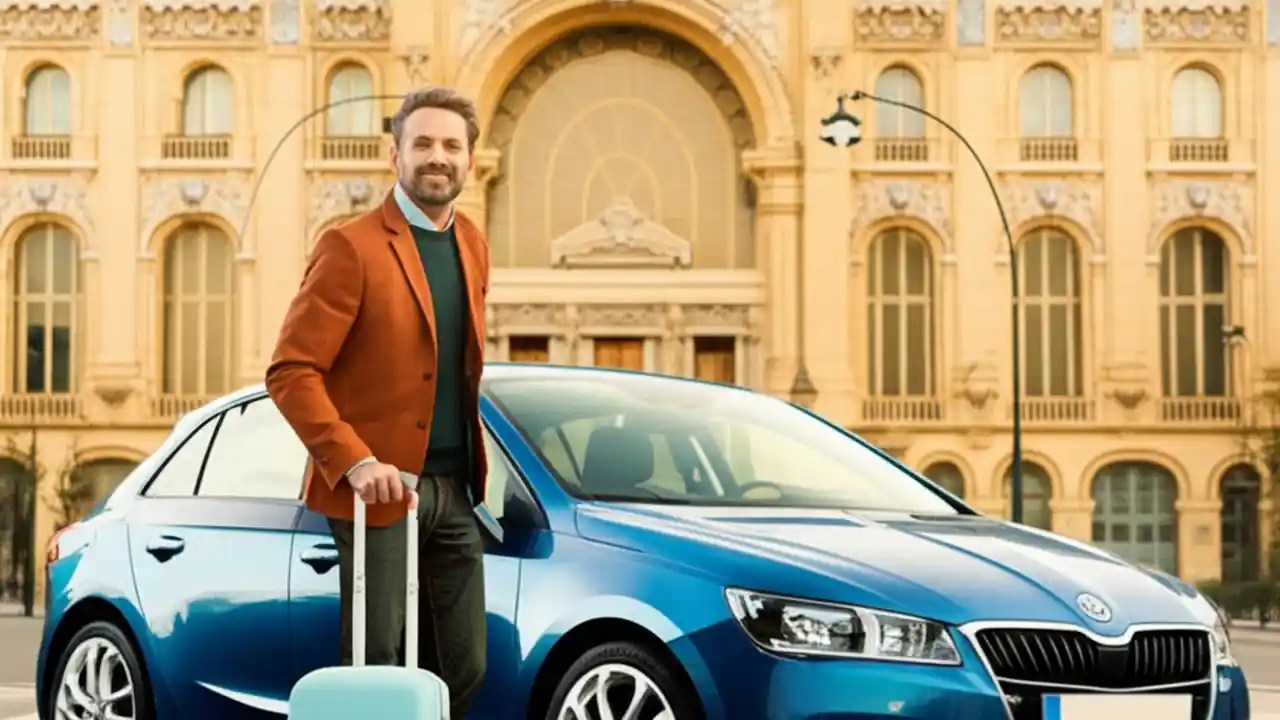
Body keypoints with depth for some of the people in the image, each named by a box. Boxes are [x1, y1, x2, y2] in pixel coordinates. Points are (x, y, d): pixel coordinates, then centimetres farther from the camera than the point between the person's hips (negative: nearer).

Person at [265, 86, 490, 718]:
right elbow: (290, 372, -14)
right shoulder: (351, 247, -10)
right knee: (376, 669, -1)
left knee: (463, 667, 9)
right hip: (378, 490, -7)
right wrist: (355, 462, -23)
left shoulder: (472, 246, 12)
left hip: (453, 489, 7)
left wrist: (472, 466, 16)